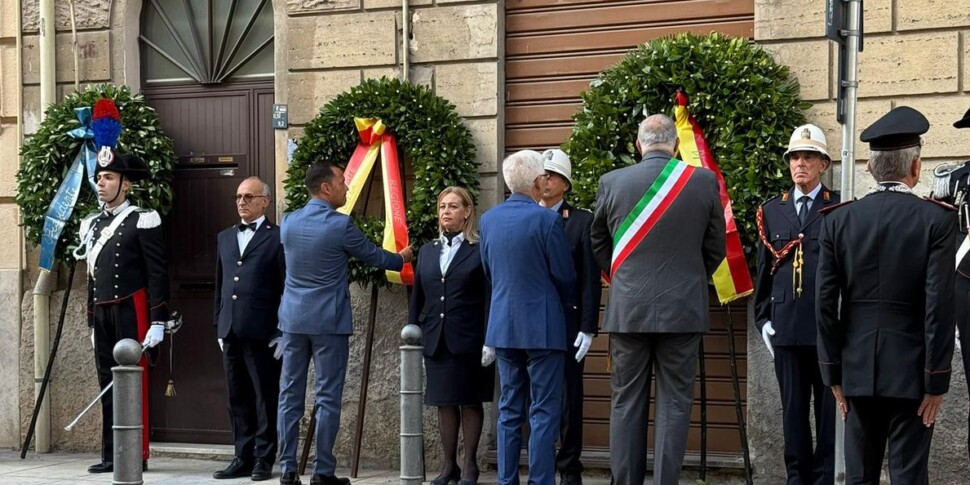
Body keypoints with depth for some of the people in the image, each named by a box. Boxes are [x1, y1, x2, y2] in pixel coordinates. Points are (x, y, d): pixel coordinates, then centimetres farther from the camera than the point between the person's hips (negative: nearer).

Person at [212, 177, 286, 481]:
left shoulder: (278, 237, -2)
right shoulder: (224, 237, 17)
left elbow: (287, 287, -5)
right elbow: (220, 285, 19)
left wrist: (283, 333, -9)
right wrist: (219, 325, 14)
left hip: (263, 333, -6)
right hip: (230, 333, 6)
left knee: (265, 399, 1)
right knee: (238, 399, 10)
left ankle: (264, 461, 8)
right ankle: (243, 459, 16)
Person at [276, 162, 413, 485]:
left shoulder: (289, 222, 5)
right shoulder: (341, 225, -11)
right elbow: (372, 256, 3)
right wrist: (401, 258, 24)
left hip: (292, 318, 5)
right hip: (328, 321, -5)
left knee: (290, 395, 7)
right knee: (328, 397, 1)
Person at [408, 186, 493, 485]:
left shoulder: (479, 251, -2)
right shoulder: (427, 251, 13)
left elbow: (489, 299, -5)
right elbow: (416, 299, 14)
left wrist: (489, 340, -12)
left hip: (468, 341, -4)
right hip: (435, 341, 5)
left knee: (470, 403, 3)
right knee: (444, 404, 9)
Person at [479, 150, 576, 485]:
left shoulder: (488, 219, 4)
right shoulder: (546, 219, -13)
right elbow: (564, 275, -7)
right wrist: (568, 305, 13)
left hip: (503, 325, 6)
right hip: (542, 326, -5)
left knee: (509, 410, 12)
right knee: (543, 413, 0)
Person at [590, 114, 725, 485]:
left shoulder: (612, 182, -1)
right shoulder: (704, 181, -2)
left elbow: (598, 244, 12)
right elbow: (715, 248, 7)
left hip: (626, 309, 1)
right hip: (683, 308, -1)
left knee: (627, 402, 8)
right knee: (674, 402, 3)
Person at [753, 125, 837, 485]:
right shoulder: (771, 211, 11)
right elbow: (763, 269, 13)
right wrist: (763, 319, 7)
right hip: (786, 327, 3)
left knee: (828, 407, 5)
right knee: (793, 407, 8)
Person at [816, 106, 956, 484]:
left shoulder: (838, 220, 1)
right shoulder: (937, 220, -7)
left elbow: (825, 303, 1)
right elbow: (939, 306, -10)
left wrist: (834, 374, 8)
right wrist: (936, 382, -4)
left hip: (858, 368, 3)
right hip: (910, 371, -3)